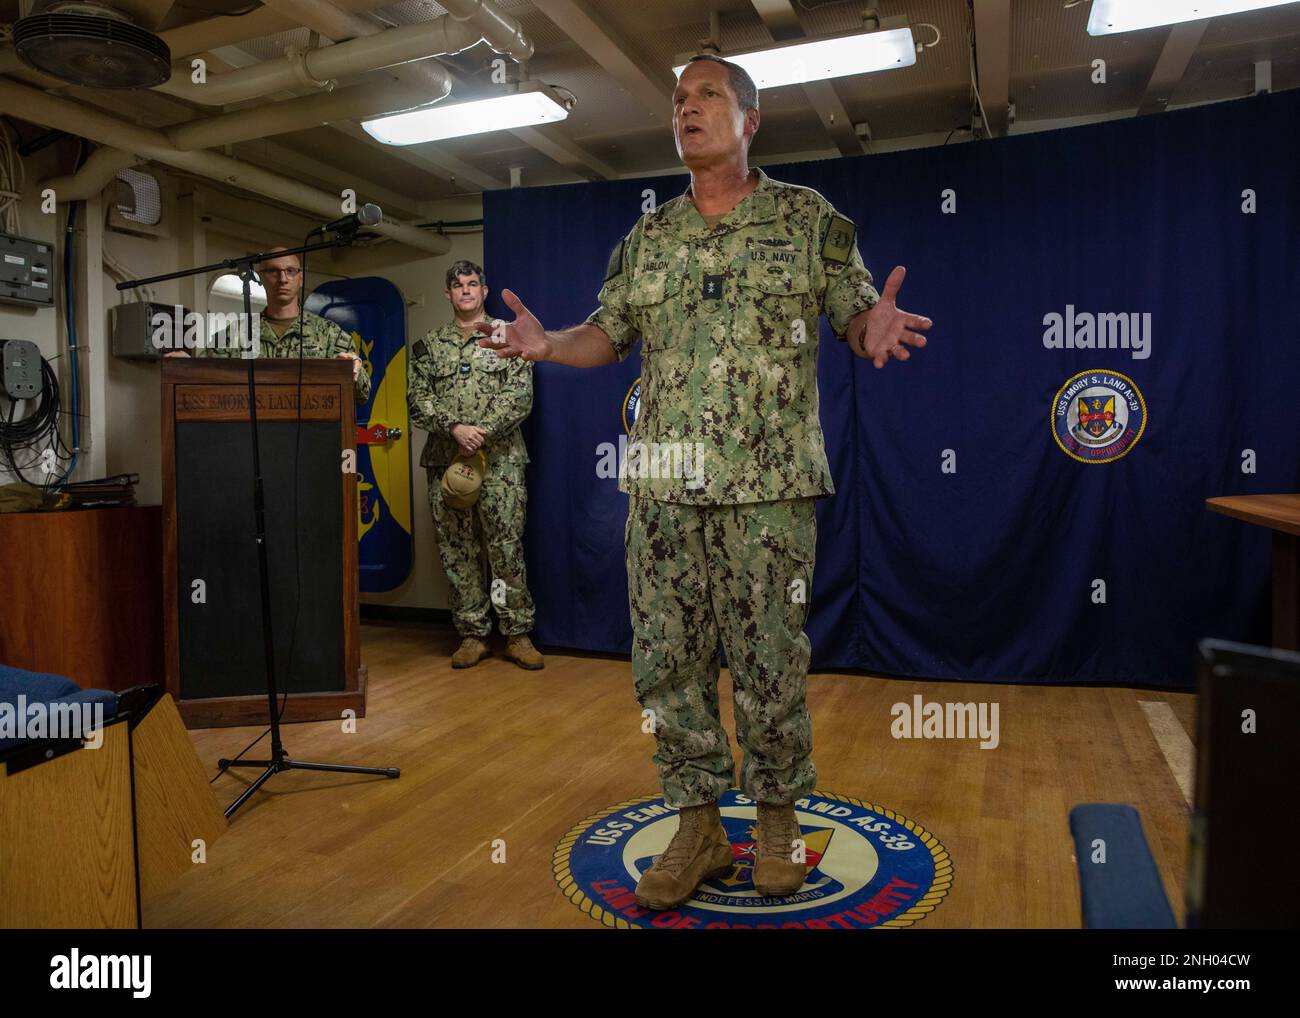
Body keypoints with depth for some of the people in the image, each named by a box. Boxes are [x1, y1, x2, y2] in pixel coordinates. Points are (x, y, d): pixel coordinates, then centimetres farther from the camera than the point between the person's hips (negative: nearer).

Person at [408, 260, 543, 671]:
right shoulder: (430, 345, 14)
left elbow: (520, 394, -2)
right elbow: (418, 398, 5)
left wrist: (483, 432, -12)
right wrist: (455, 428, -12)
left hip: (500, 459, -2)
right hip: (445, 461, 3)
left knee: (507, 548, -3)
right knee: (457, 552, 5)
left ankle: (518, 635, 6)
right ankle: (472, 635, 14)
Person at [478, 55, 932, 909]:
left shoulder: (809, 219, 5)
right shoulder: (648, 236, 15)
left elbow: (856, 314, 3)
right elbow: (610, 334, 16)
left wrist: (875, 328, -20)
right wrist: (547, 343, -3)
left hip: (769, 486, -3)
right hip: (664, 485, 4)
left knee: (771, 662, 4)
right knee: (668, 660, 6)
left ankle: (778, 822, 26)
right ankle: (699, 830, 23)